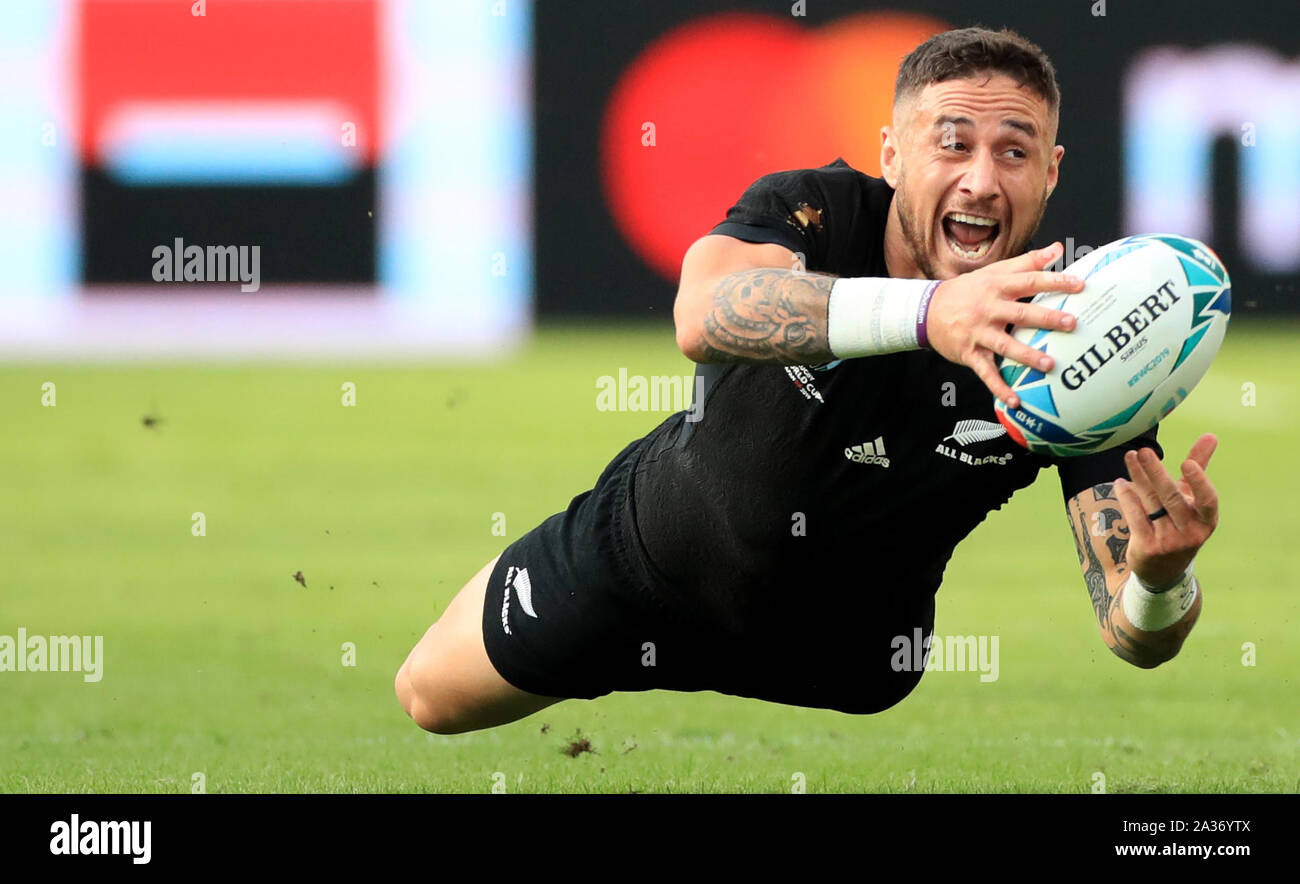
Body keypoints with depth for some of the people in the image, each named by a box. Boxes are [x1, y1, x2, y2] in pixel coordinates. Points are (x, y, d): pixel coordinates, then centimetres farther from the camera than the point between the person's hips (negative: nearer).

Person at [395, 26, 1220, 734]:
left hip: (847, 651, 1)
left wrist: (1161, 580, -64)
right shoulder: (812, 211, -32)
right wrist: (927, 309, -77)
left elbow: (1132, 634, -37)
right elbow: (703, 317, -59)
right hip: (649, 547, -1)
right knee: (432, 697, 15)